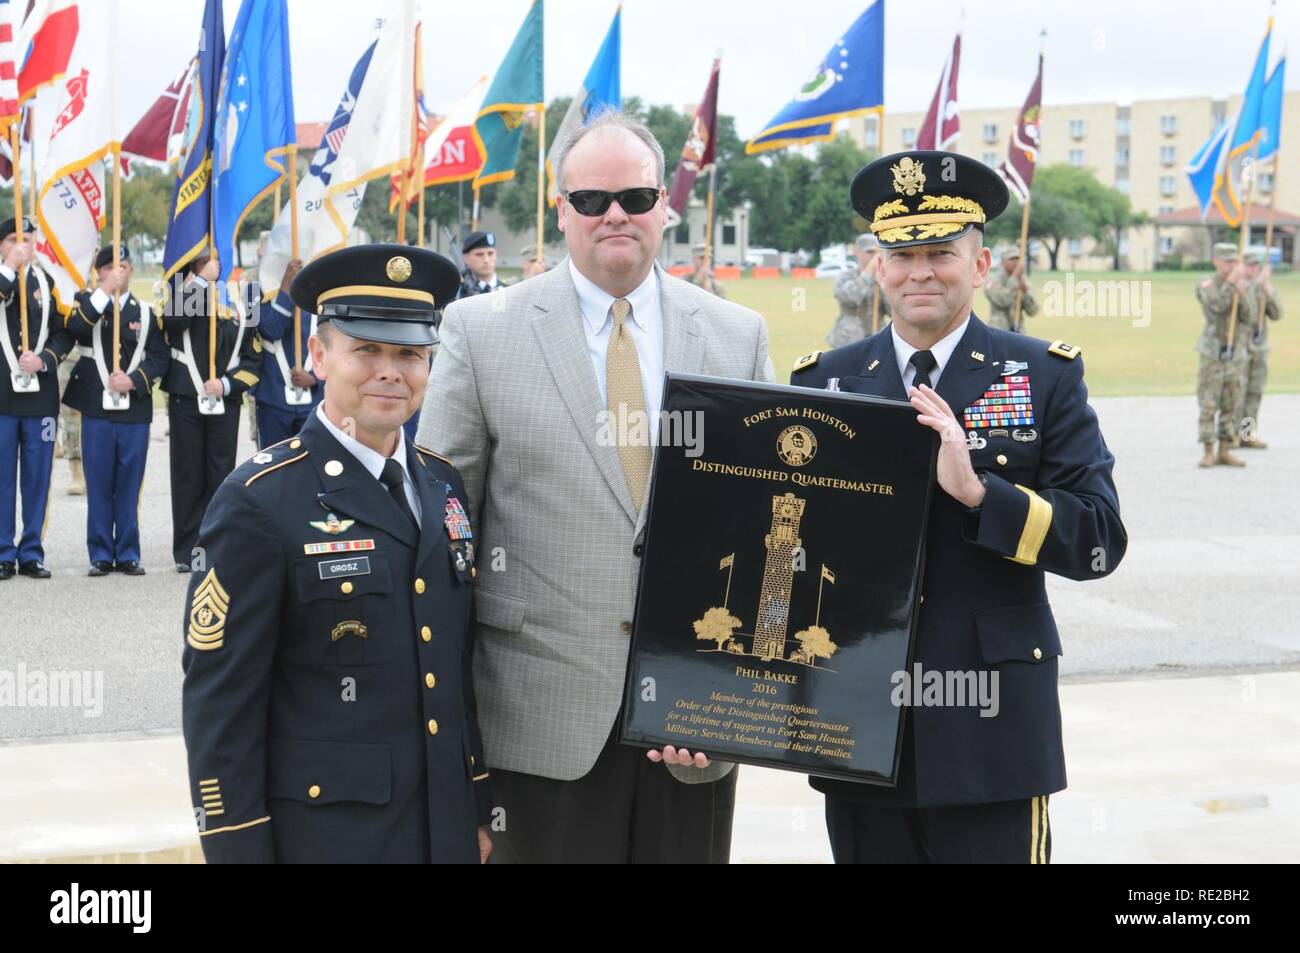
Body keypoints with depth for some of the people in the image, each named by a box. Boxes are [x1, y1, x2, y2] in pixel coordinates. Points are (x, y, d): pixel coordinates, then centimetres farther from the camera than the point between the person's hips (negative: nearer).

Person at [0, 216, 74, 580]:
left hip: (40, 395, 2)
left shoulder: (47, 283, 8)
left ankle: (31, 553, 14)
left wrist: (43, 359, -9)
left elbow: (64, 333, 6)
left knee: (37, 478, 6)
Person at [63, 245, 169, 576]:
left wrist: (133, 380, -12)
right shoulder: (87, 303, 7)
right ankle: (101, 555, 8)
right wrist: (105, 291, -17)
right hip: (97, 410, -1)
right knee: (99, 486, 2)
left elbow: (160, 358, 3)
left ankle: (128, 554, 11)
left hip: (135, 411, 1)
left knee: (129, 486, 4)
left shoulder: (145, 312, 9)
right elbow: (76, 328, -16)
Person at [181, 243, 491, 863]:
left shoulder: (444, 486, 7)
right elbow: (220, 699, -12)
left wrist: (479, 808, 13)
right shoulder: (259, 502, -12)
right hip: (323, 826, -5)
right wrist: (239, 847, -12)